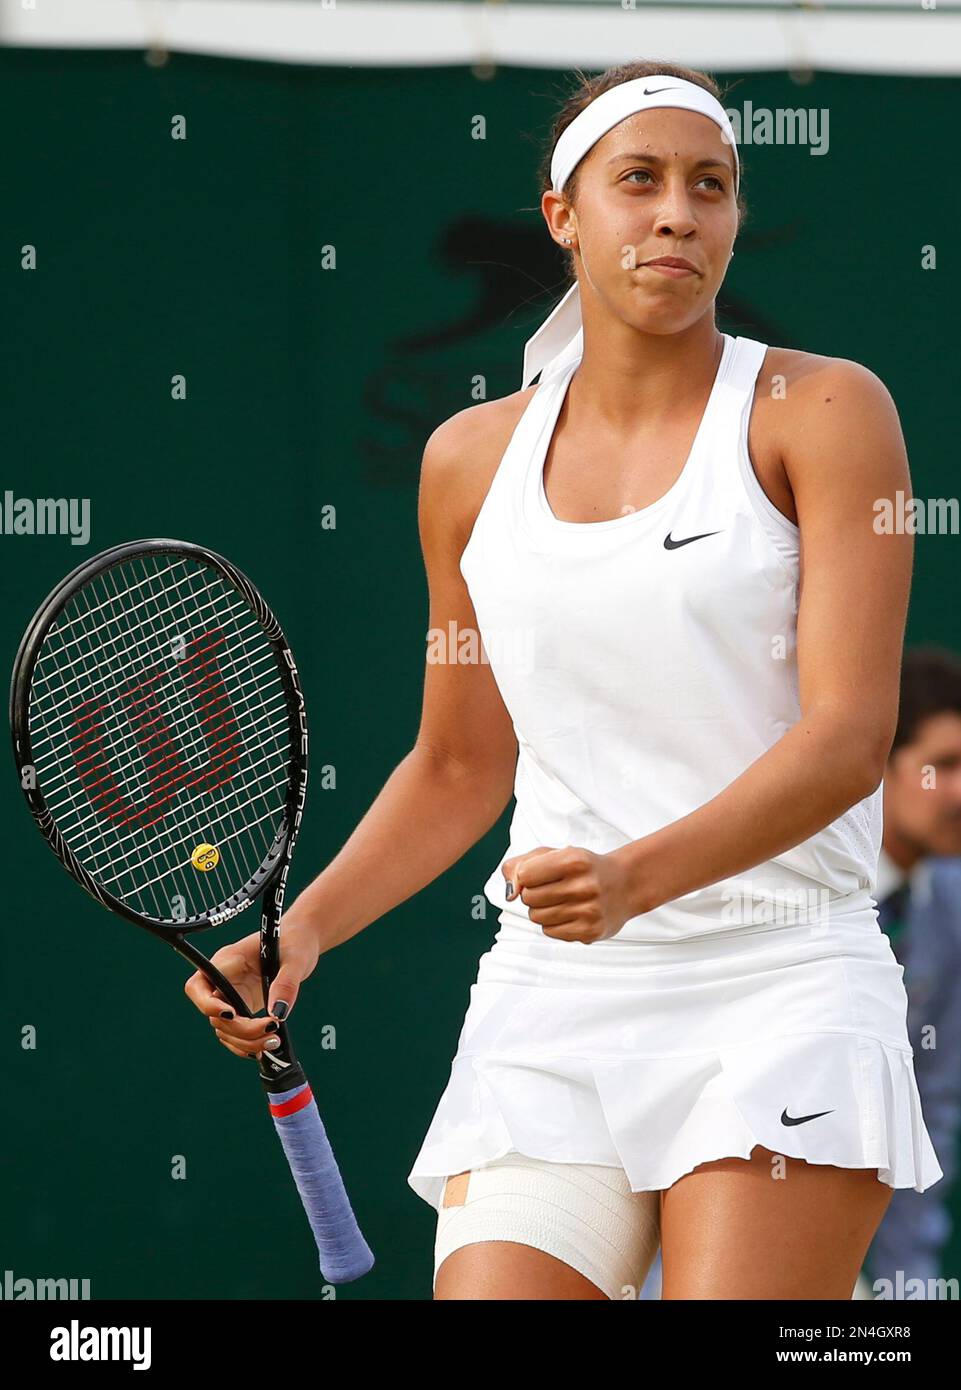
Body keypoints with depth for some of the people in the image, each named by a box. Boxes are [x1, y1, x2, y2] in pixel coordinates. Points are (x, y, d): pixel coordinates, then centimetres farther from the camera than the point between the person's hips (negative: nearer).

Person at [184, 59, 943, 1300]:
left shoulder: (820, 412, -1)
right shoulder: (473, 460, 11)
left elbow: (849, 735, -11)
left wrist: (641, 875, -25)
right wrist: (300, 931, 6)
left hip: (779, 980, -3)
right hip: (548, 1006, 3)